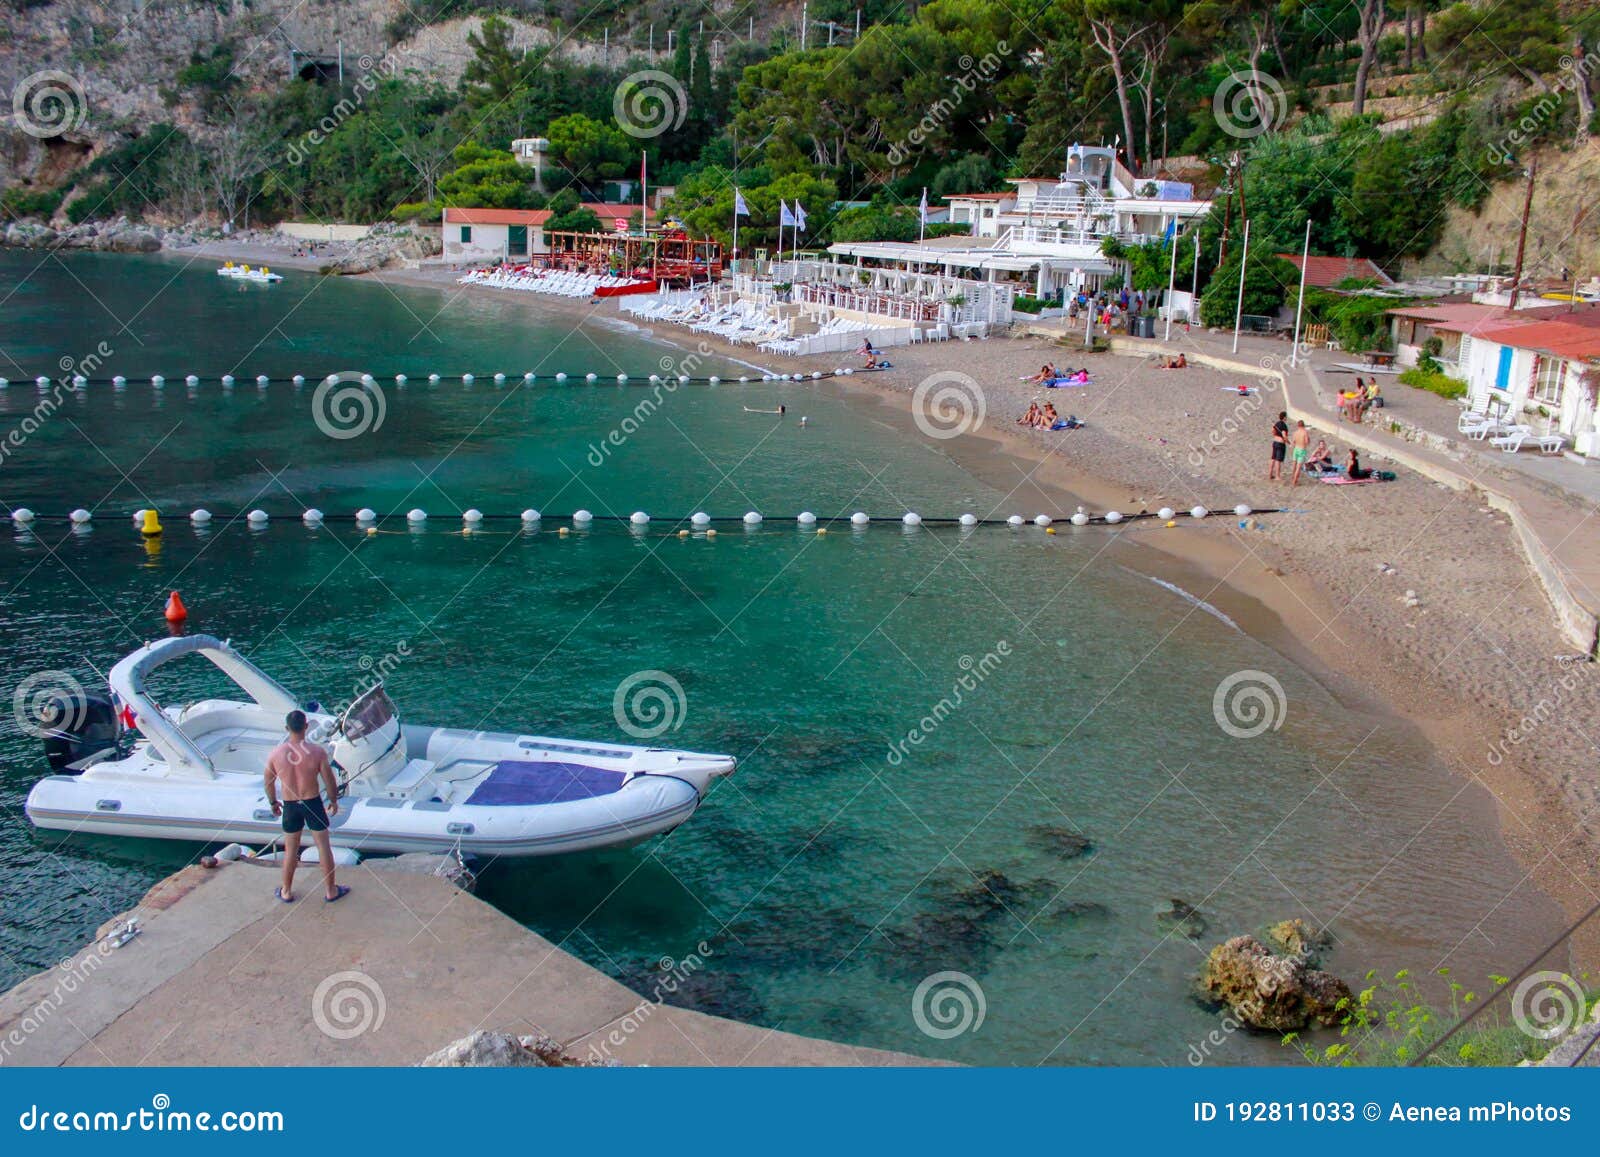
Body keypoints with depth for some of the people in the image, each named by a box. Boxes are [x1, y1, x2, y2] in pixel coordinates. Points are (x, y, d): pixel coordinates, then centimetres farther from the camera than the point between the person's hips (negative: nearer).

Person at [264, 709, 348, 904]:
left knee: (291, 850, 18)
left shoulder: (275, 754, -13)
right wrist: (333, 800, 9)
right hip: (313, 803, -2)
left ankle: (286, 892, 32)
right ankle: (330, 890, 22)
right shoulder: (317, 752, -18)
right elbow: (330, 781, -9)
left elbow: (268, 782, 1)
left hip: (290, 806, 2)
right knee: (324, 847, 13)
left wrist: (273, 802, 19)